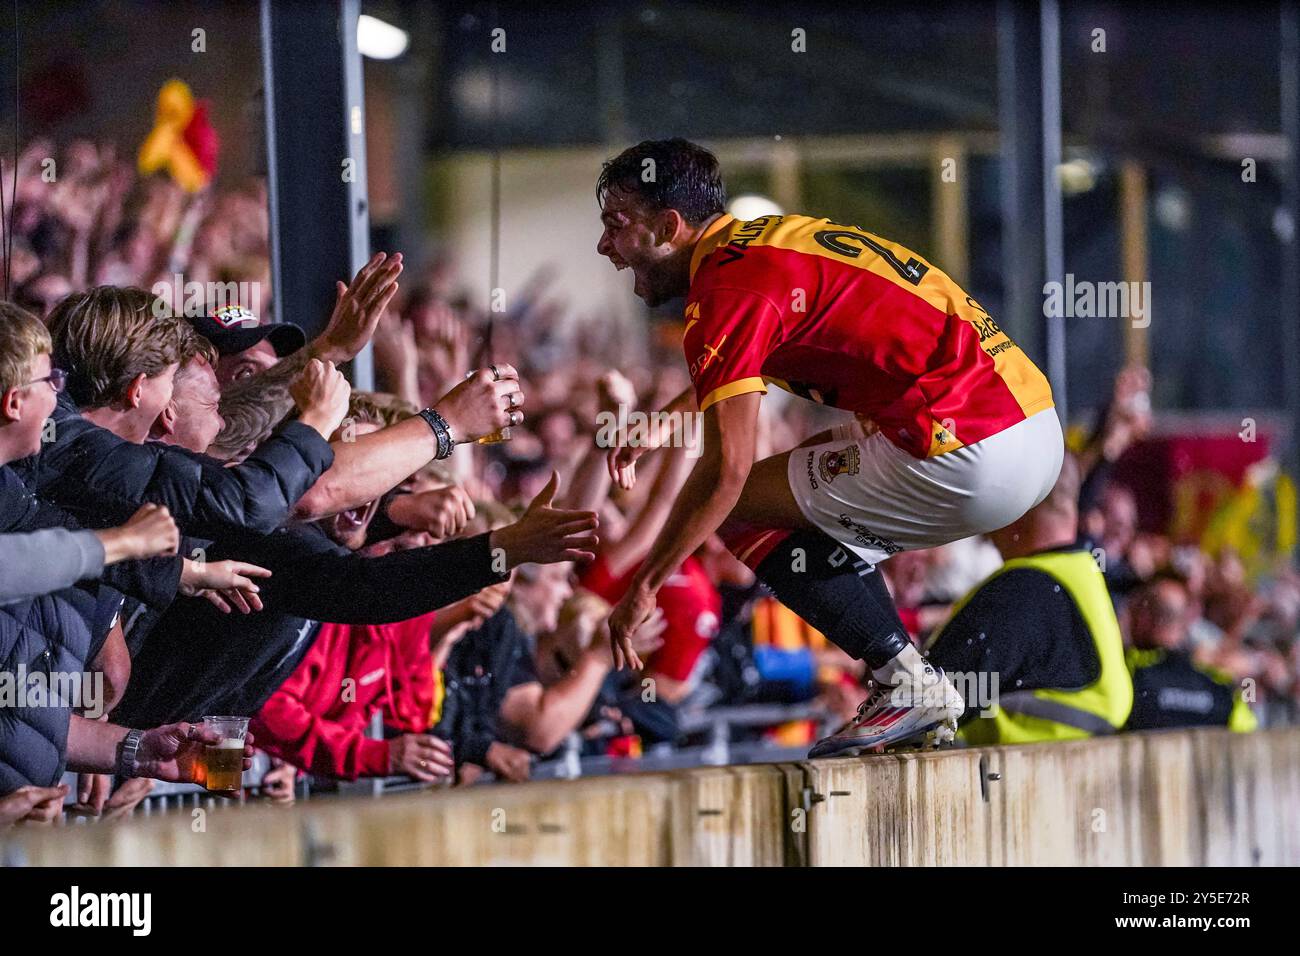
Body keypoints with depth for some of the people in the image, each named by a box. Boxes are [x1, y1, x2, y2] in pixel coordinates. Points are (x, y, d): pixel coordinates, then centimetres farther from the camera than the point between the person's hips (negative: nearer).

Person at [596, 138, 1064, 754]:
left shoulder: (728, 287, -9)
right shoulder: (768, 241, 20)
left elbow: (726, 472, -13)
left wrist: (643, 587, -5)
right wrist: (666, 422, 47)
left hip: (972, 456, -10)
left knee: (742, 509, 1)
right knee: (814, 506, 26)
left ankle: (908, 683, 1)